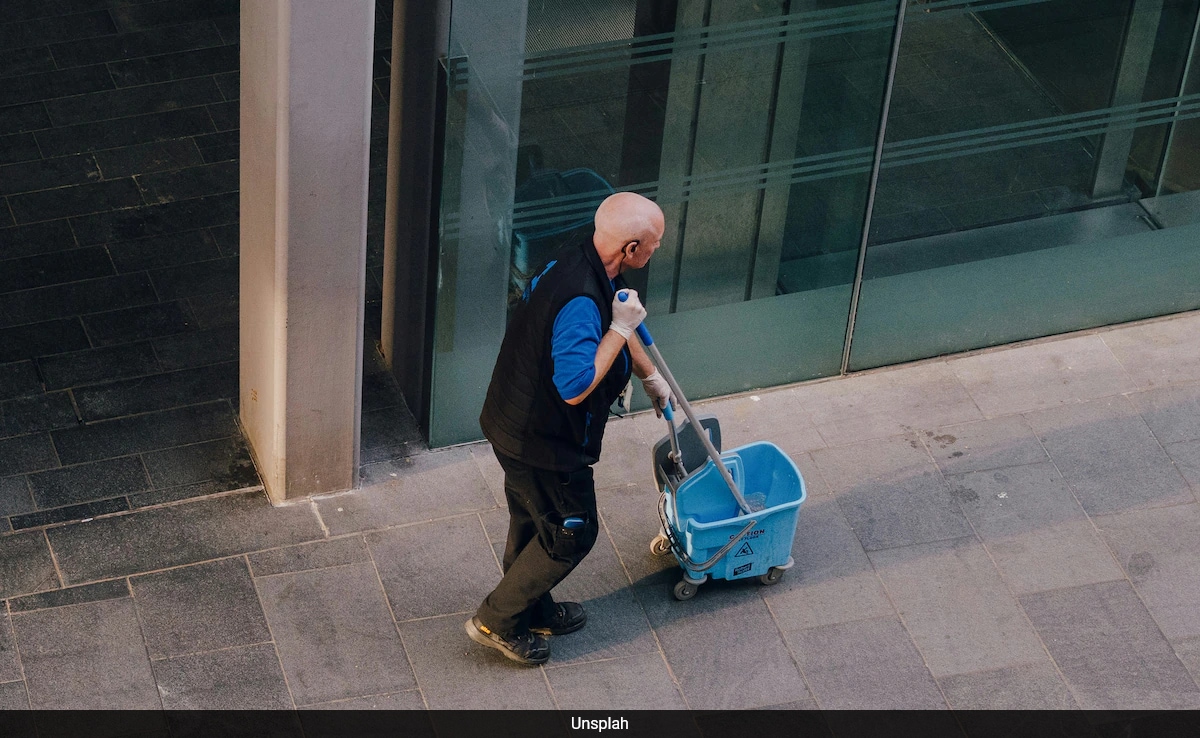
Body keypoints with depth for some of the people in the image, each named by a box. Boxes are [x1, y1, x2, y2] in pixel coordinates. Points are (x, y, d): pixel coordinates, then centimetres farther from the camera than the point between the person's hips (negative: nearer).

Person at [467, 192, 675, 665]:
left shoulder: (581, 262, -3)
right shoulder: (580, 302, -36)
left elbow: (617, 328, 17)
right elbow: (576, 387, -36)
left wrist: (650, 376, 30)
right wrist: (621, 328, -30)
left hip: (515, 426, 9)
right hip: (542, 443, -9)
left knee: (533, 523, 26)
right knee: (571, 533, 10)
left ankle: (534, 613, 46)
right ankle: (496, 621, 22)